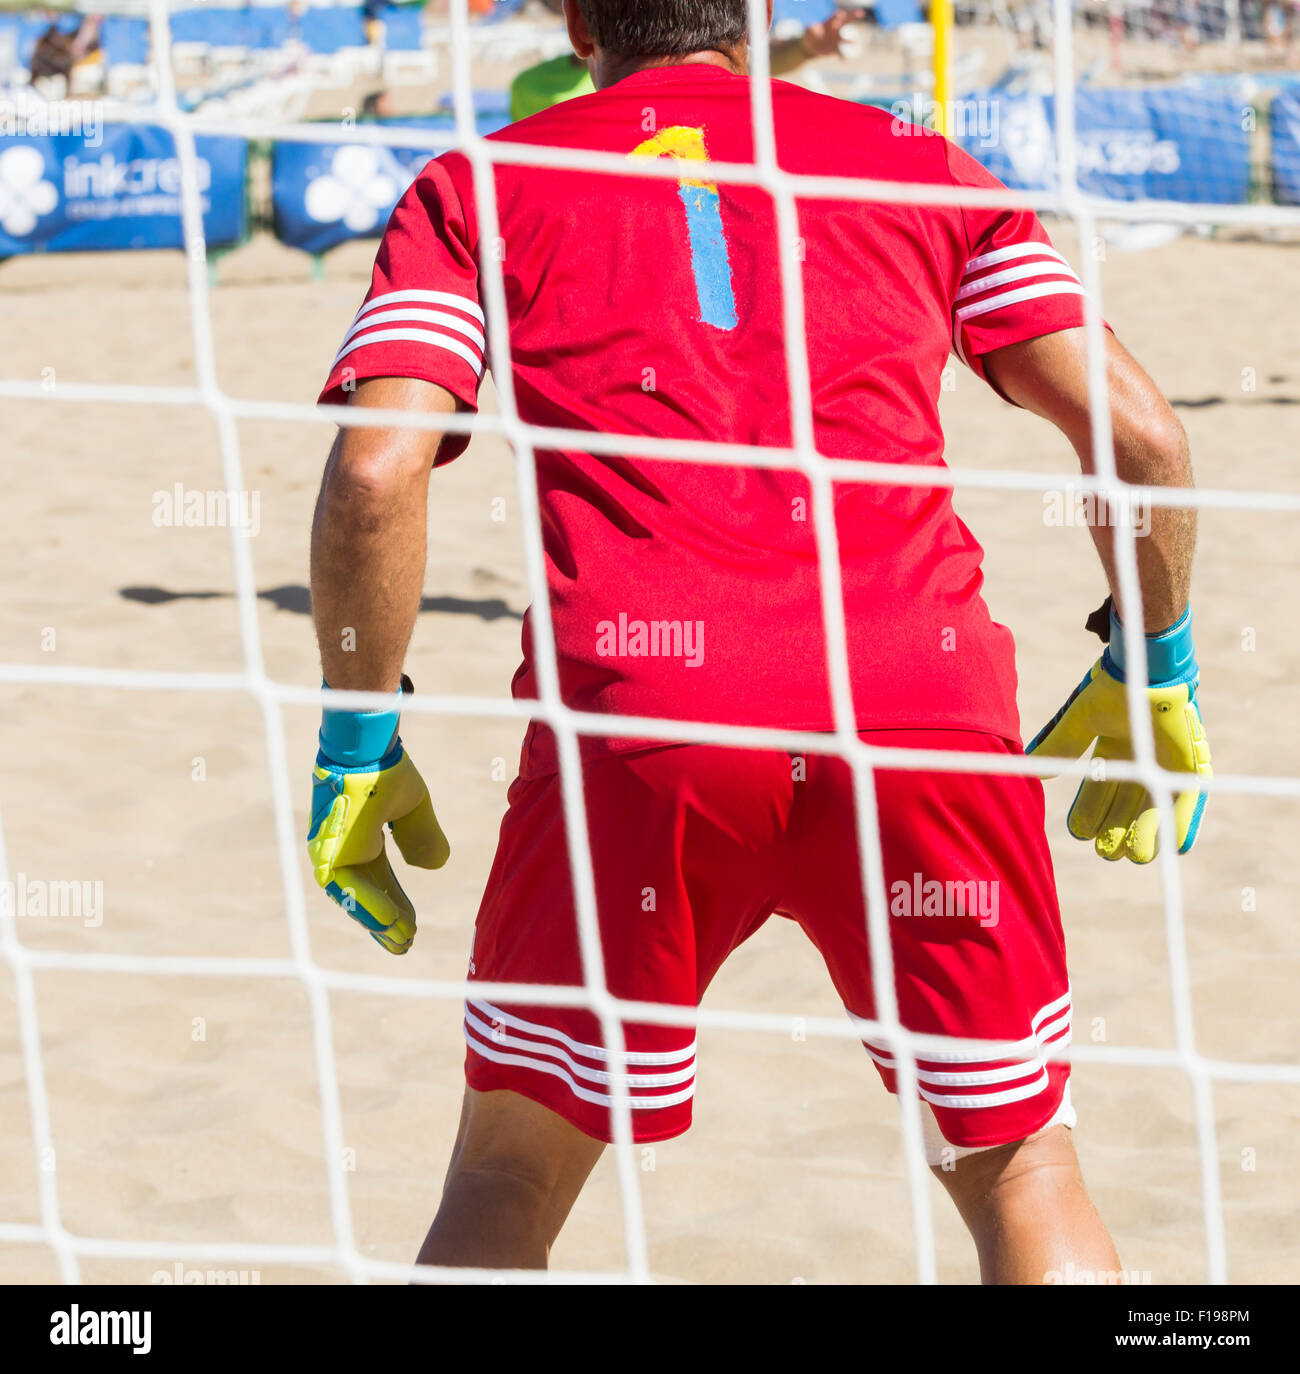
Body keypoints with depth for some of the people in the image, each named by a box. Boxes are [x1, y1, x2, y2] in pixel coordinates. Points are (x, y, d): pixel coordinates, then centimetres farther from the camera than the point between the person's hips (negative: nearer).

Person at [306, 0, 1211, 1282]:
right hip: (927, 717, 1)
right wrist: (1153, 675, 25)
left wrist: (358, 744, 9)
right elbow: (1142, 436, 12)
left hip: (635, 716, -1)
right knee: (1022, 1172, 18)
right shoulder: (917, 167, 19)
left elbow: (374, 469, 0)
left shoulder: (477, 192, 16)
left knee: (503, 1190, 16)